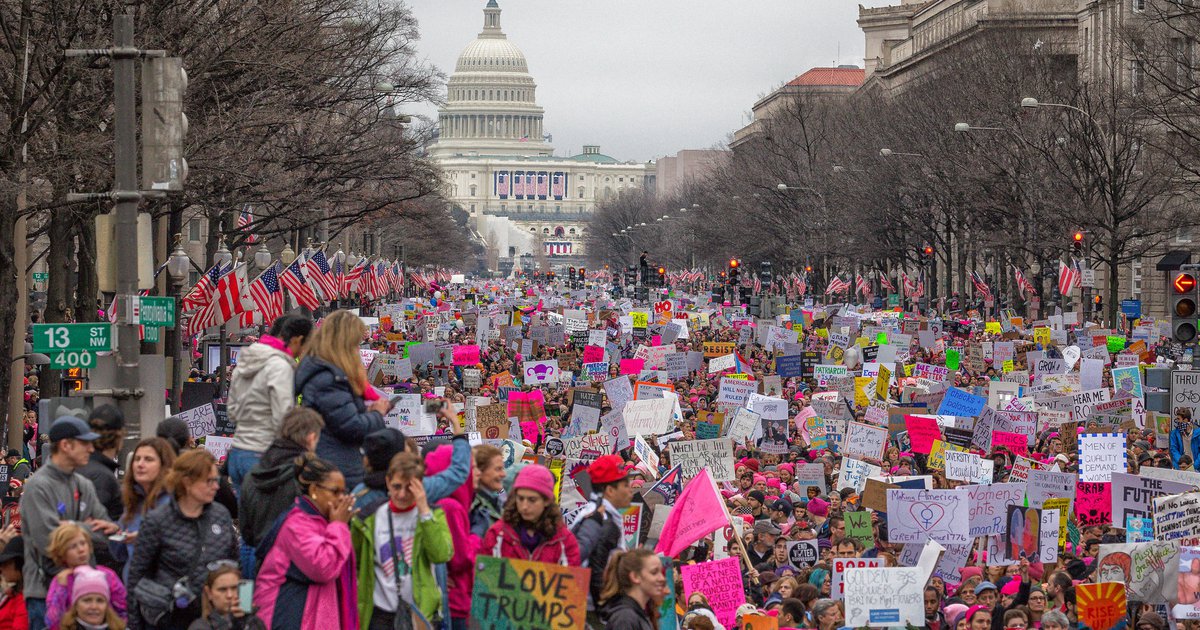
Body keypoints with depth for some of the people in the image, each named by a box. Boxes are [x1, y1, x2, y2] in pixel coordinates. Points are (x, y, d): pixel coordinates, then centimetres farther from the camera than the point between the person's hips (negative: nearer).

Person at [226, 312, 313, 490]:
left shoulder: (243, 364, 13)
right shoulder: (280, 366, -13)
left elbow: (232, 411, 20)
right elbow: (283, 418, -18)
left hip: (237, 452, 8)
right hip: (263, 455, -8)